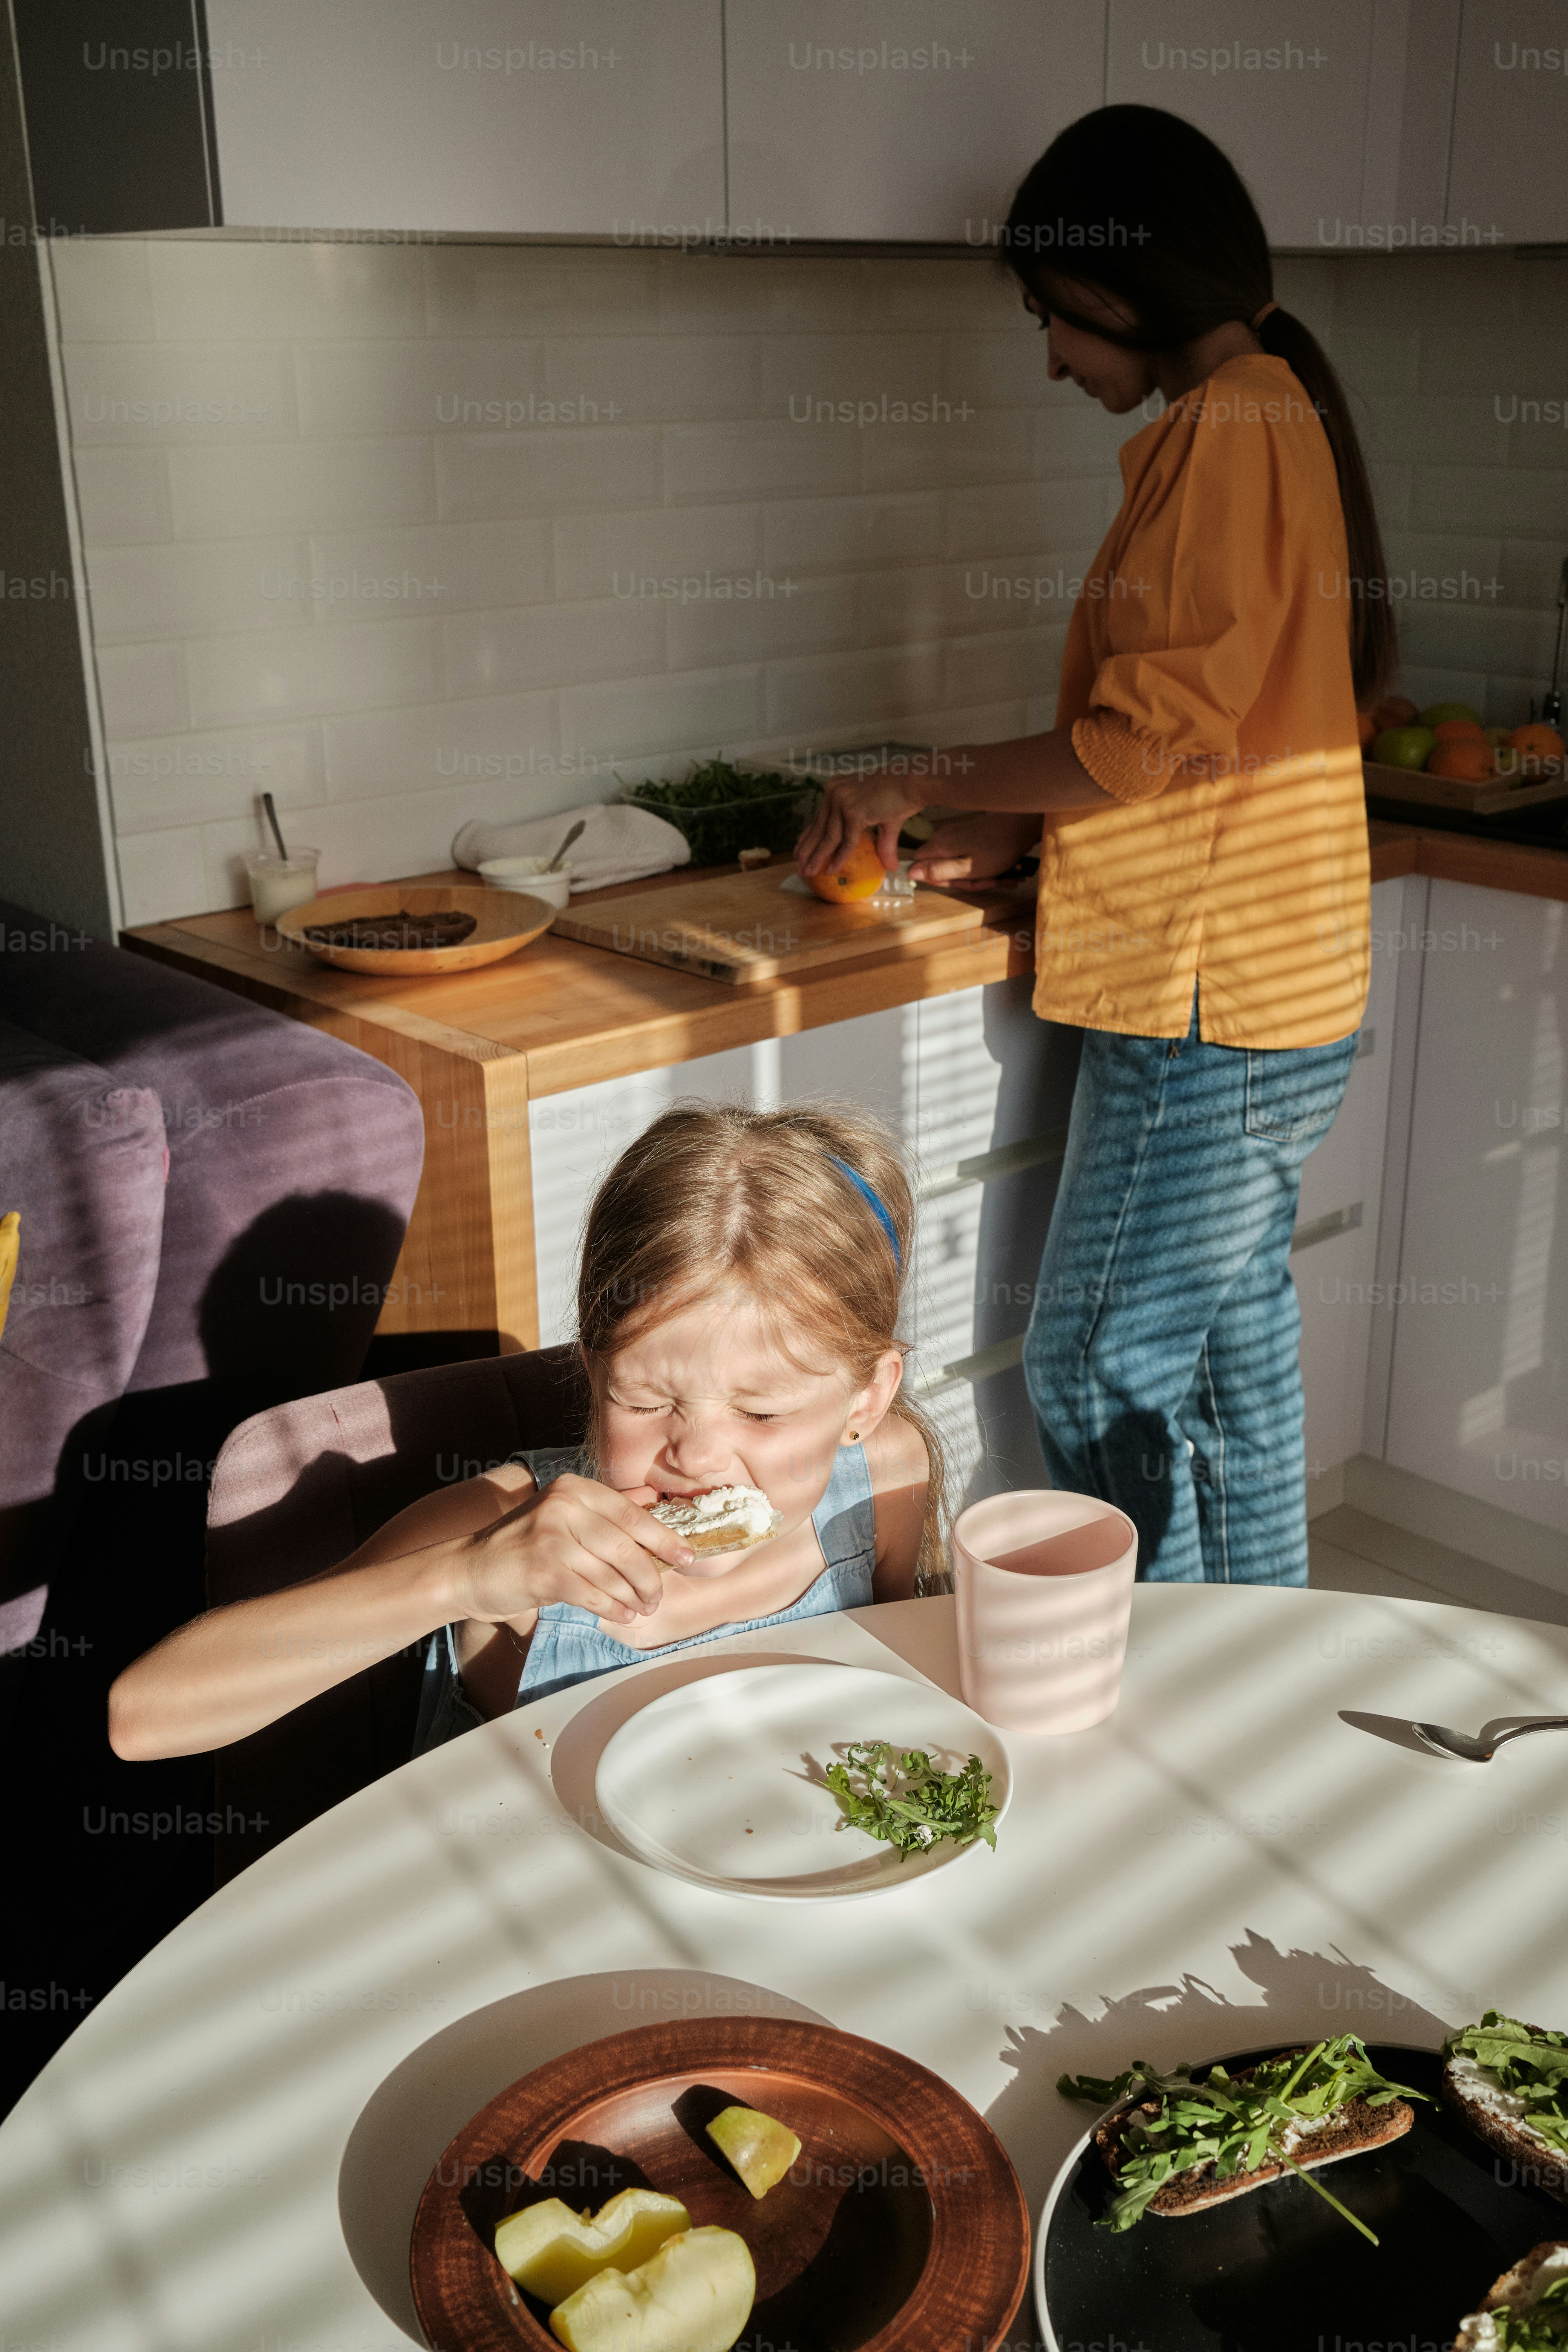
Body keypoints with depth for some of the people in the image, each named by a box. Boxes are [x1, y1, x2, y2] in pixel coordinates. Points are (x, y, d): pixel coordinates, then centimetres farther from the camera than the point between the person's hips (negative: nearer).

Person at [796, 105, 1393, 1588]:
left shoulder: (1224, 428, -16)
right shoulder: (1275, 412, 15)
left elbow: (1153, 736, -21)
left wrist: (923, 786, -9)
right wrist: (1011, 833, 13)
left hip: (1207, 1013, -10)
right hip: (1270, 987, 10)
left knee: (1095, 1376, 2)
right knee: (1235, 1354, 18)